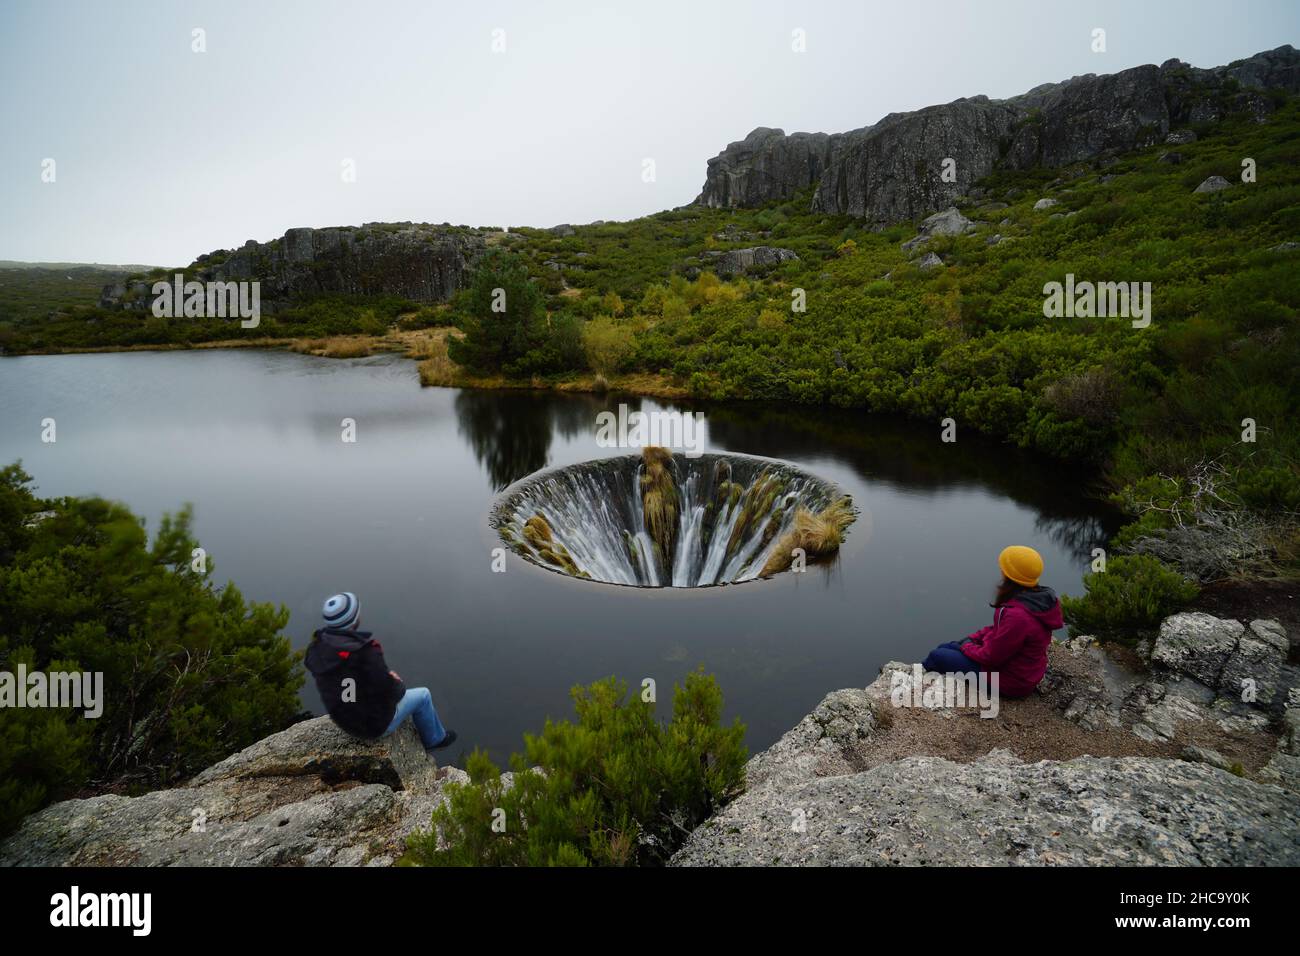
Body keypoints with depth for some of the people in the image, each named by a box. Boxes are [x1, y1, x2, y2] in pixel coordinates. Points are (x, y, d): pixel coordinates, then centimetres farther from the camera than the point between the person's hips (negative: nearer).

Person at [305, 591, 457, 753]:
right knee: (423, 695, 17)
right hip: (375, 724, -7)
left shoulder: (317, 648, -13)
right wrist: (398, 684, -2)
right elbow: (391, 692, -26)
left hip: (342, 719, 7)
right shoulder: (365, 651, -35)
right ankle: (434, 738, 40)